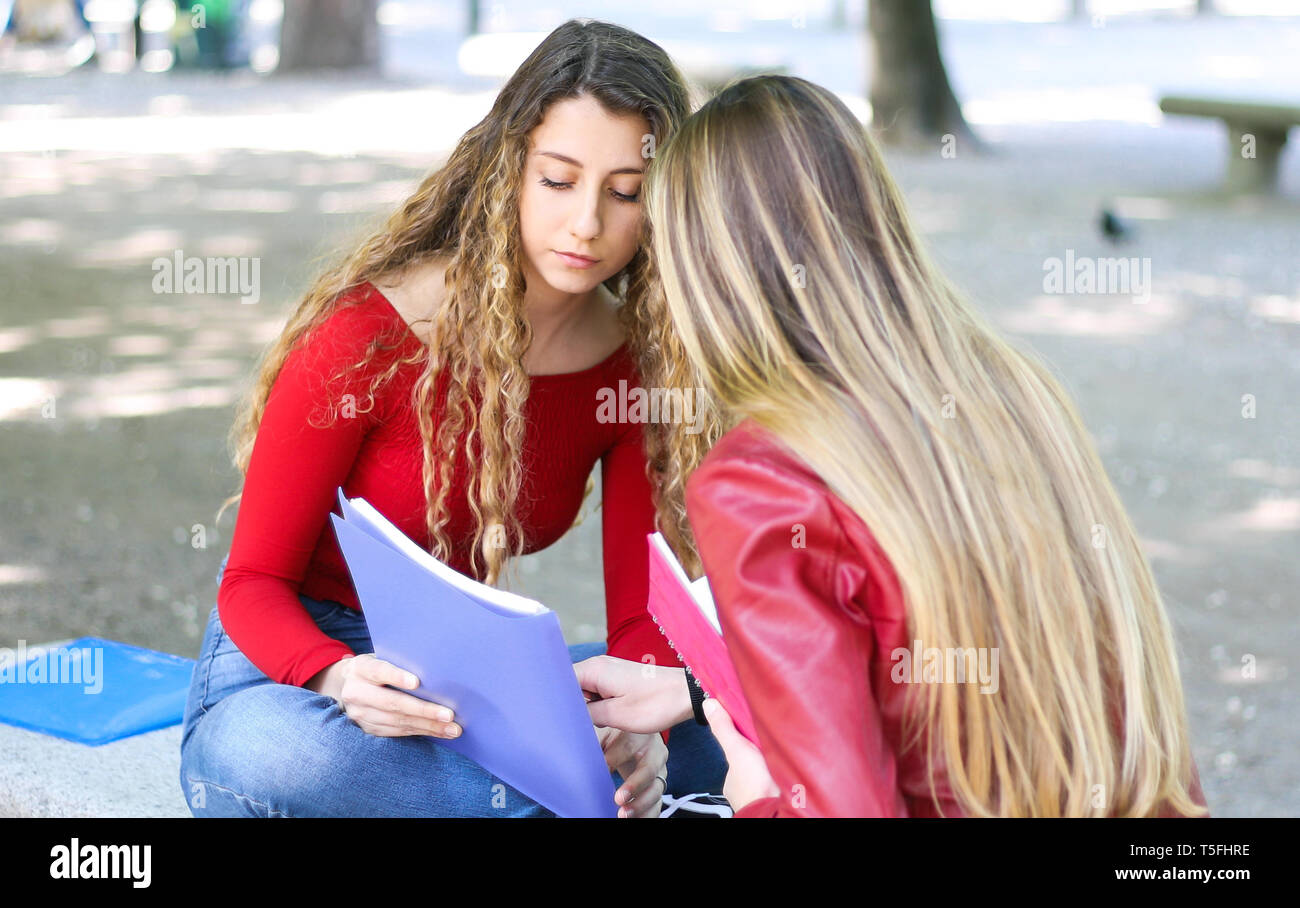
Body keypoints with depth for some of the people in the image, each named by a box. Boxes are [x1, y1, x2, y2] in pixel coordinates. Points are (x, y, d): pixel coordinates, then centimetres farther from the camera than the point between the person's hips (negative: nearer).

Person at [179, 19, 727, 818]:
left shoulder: (635, 362, -5)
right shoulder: (367, 335, -17)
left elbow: (639, 611, -5)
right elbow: (255, 583, -13)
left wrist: (638, 730, -29)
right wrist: (342, 679, -36)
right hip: (292, 669, -3)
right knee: (266, 755, -41)